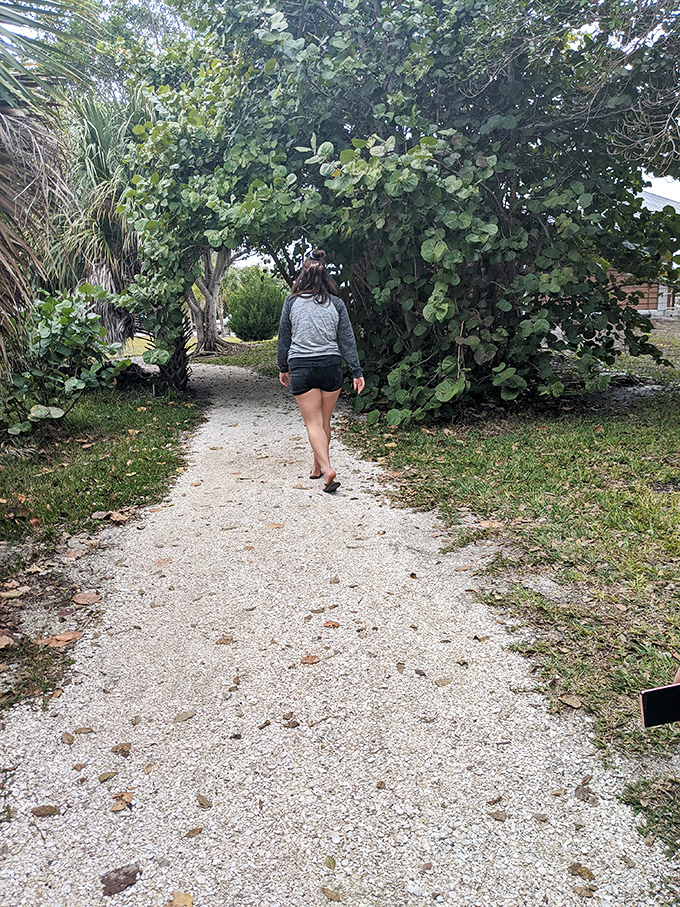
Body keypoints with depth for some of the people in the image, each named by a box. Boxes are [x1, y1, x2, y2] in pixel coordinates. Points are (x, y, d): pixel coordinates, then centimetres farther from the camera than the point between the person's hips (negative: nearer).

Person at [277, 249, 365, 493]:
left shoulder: (292, 303, 0)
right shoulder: (336, 304, 2)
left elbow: (284, 339, 6)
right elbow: (347, 341, 1)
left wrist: (283, 368, 17)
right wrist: (357, 372, 3)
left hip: (300, 367, -2)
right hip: (331, 366, 2)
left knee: (313, 423, 0)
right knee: (325, 421, 15)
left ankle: (327, 469, -17)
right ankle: (317, 467, 28)